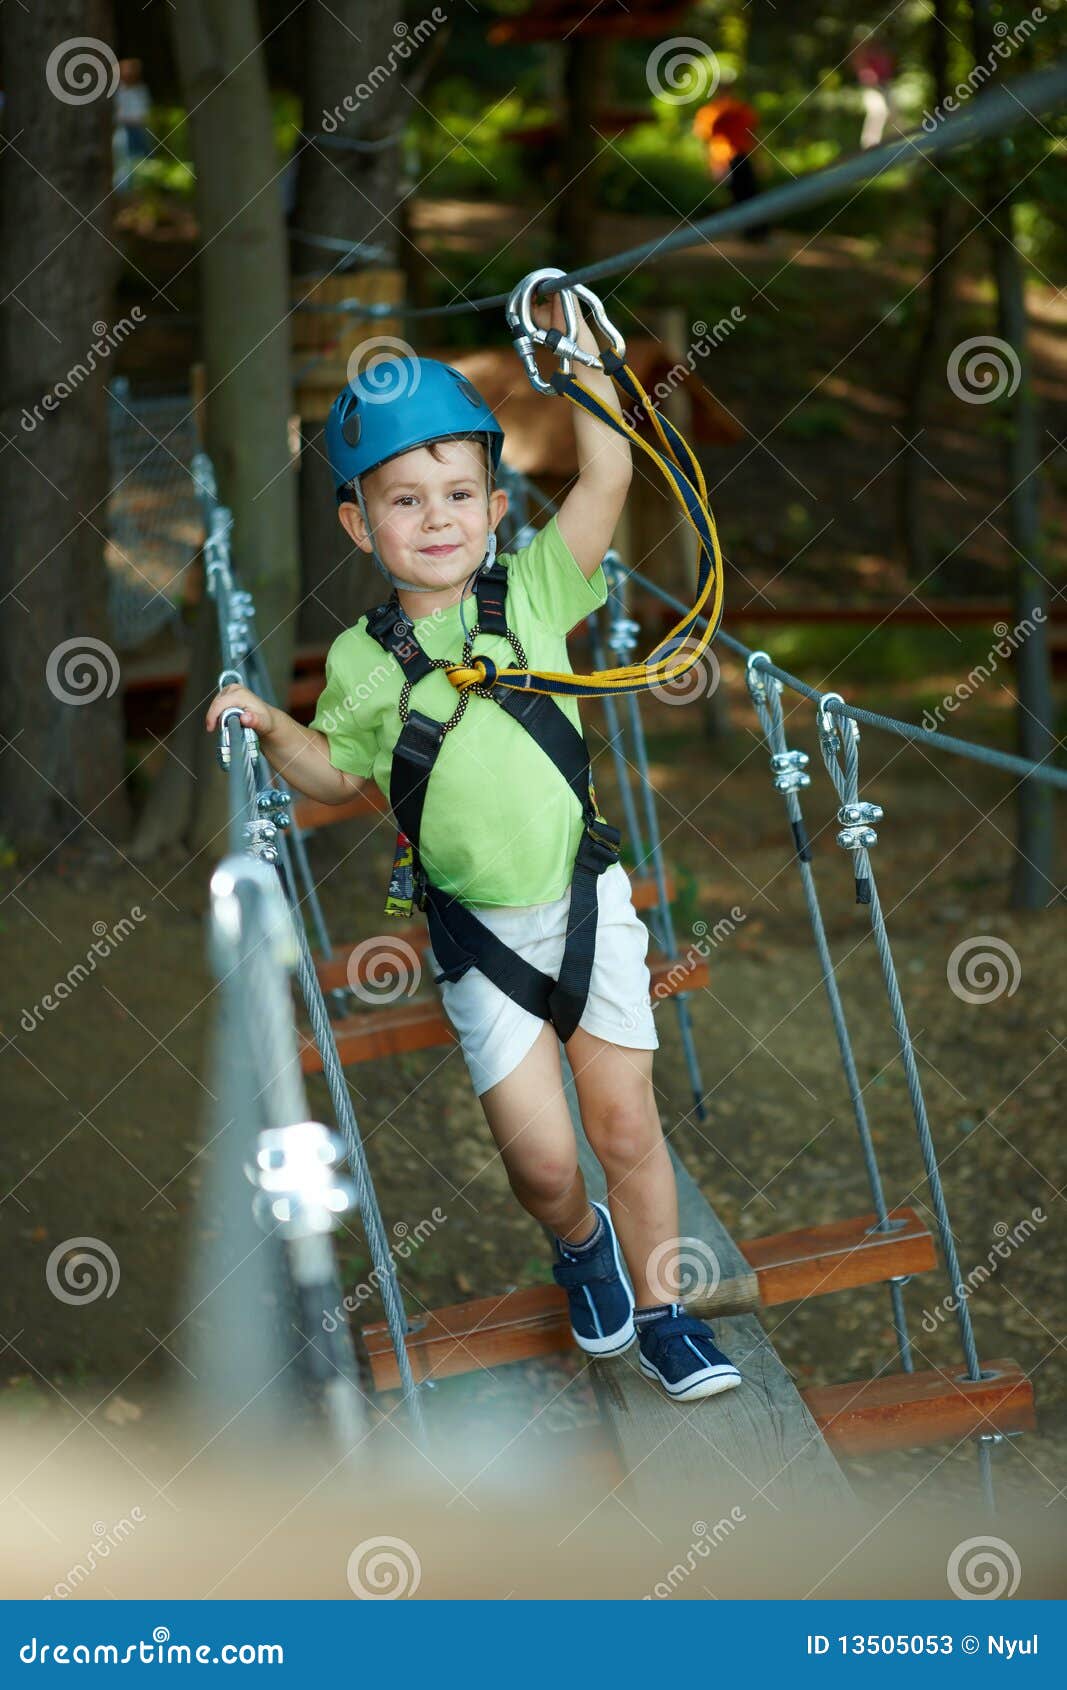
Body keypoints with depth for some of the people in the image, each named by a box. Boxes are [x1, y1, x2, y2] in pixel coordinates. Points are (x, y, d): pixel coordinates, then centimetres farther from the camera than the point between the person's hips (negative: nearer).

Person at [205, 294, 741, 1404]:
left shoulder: (530, 591, -2)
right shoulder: (359, 658, -1)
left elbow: (607, 479, -10)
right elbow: (336, 773, 13)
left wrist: (579, 354, -12)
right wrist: (271, 728, -4)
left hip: (584, 901, 0)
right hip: (478, 934, 0)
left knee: (625, 1123, 4)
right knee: (539, 1156, -4)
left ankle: (661, 1313, 23)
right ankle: (579, 1244, 31)